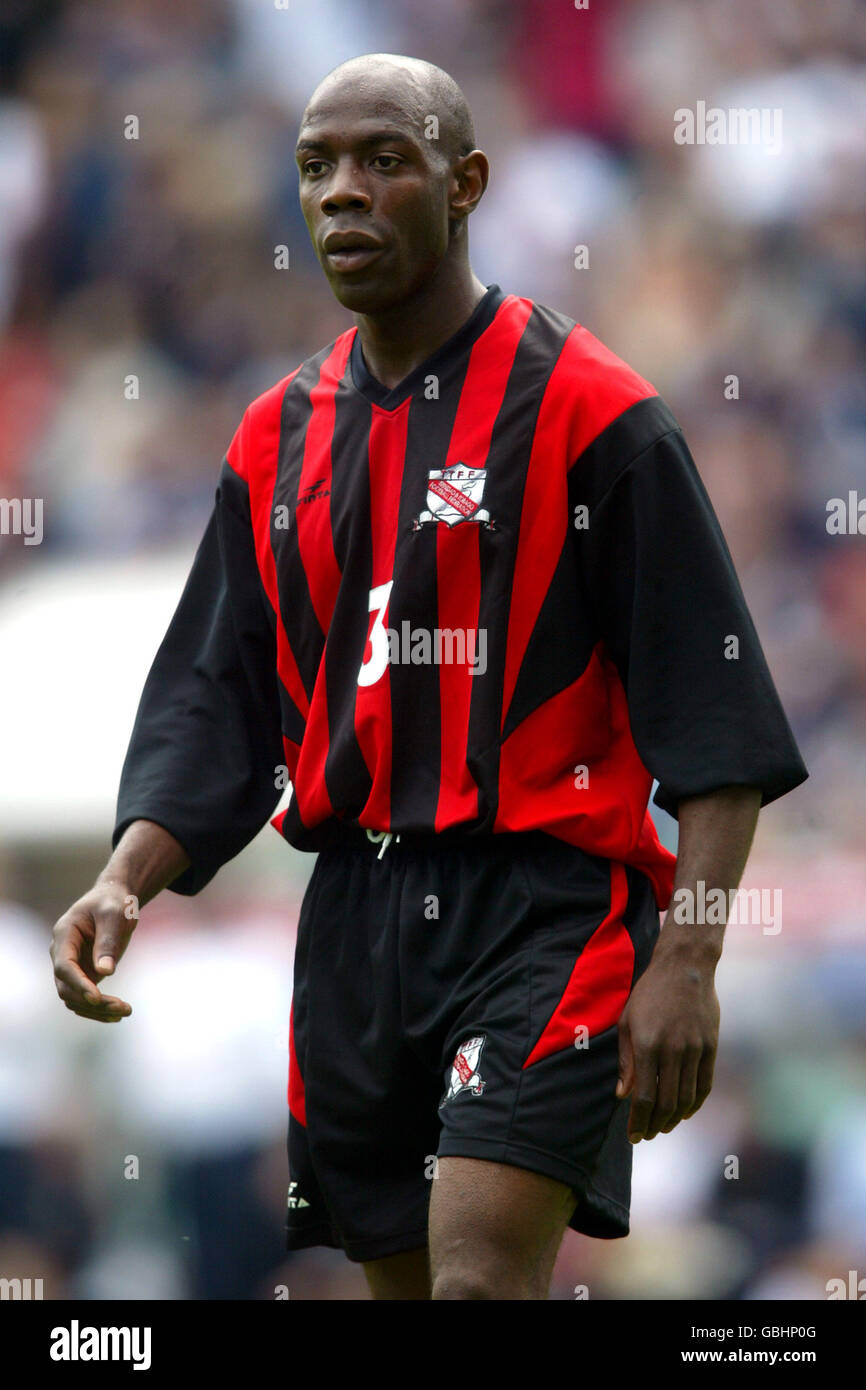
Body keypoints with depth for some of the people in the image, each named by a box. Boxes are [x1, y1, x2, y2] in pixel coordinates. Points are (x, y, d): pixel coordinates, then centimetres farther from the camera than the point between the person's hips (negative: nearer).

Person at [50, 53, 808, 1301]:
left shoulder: (589, 413, -5)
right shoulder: (280, 440, 13)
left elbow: (714, 723, -7)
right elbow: (214, 707, 13)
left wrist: (688, 960, -15)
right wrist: (126, 881, -5)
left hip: (545, 902, -6)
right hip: (357, 915, 6)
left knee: (481, 1277, -20)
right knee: (403, 1281, 10)